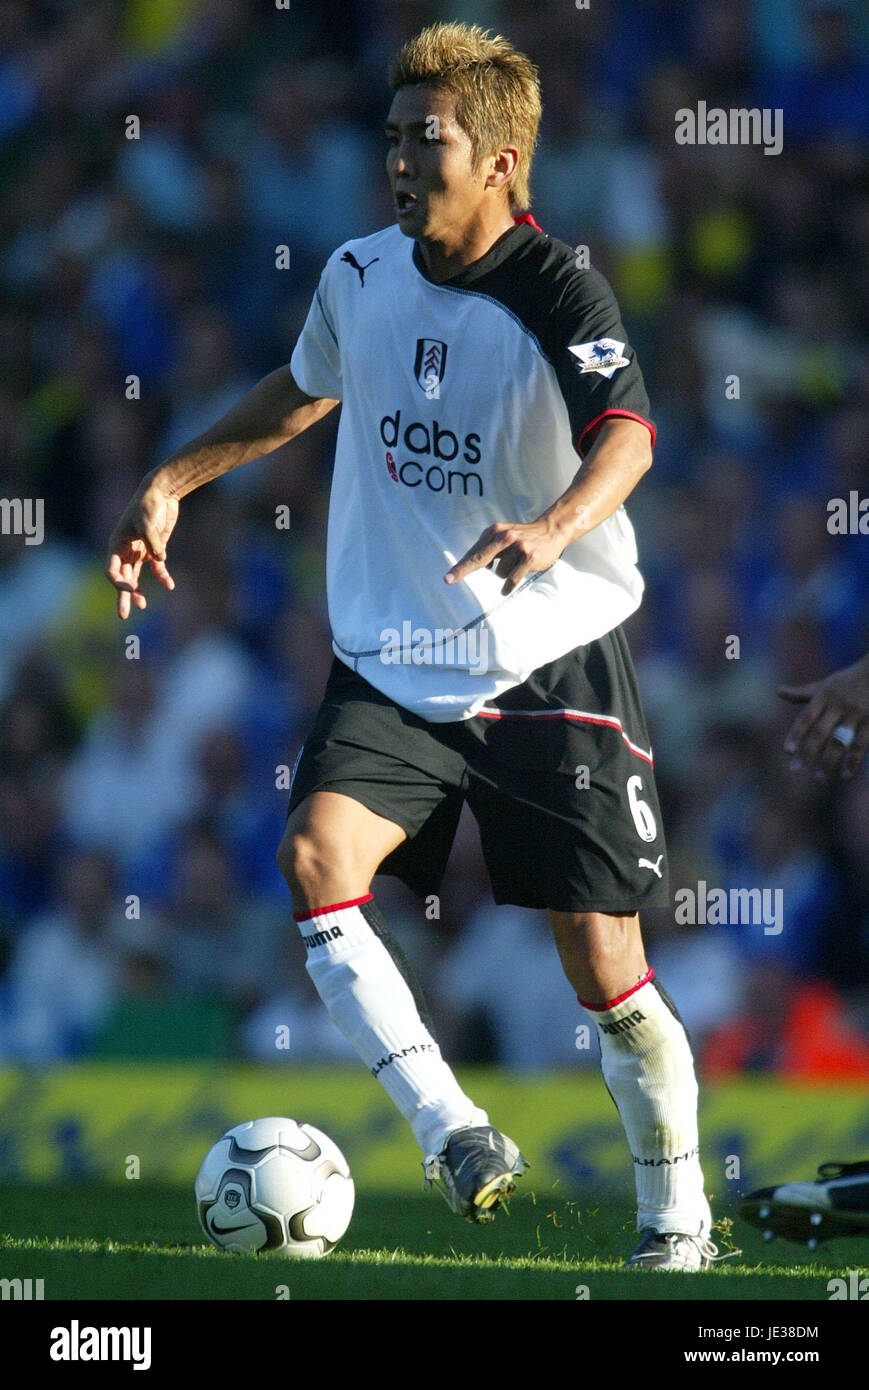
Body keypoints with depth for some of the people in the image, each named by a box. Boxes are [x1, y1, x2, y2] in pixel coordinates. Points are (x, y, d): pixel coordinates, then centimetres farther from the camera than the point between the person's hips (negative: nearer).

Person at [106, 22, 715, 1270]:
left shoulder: (558, 291, -14)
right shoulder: (360, 277, 4)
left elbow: (626, 434, -32)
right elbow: (304, 391, 26)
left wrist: (555, 525, -51)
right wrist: (171, 483, 22)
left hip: (553, 664, -4)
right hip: (393, 663, 5)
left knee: (601, 957, -3)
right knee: (317, 855, -22)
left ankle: (676, 1204, 17)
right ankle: (452, 1132, -22)